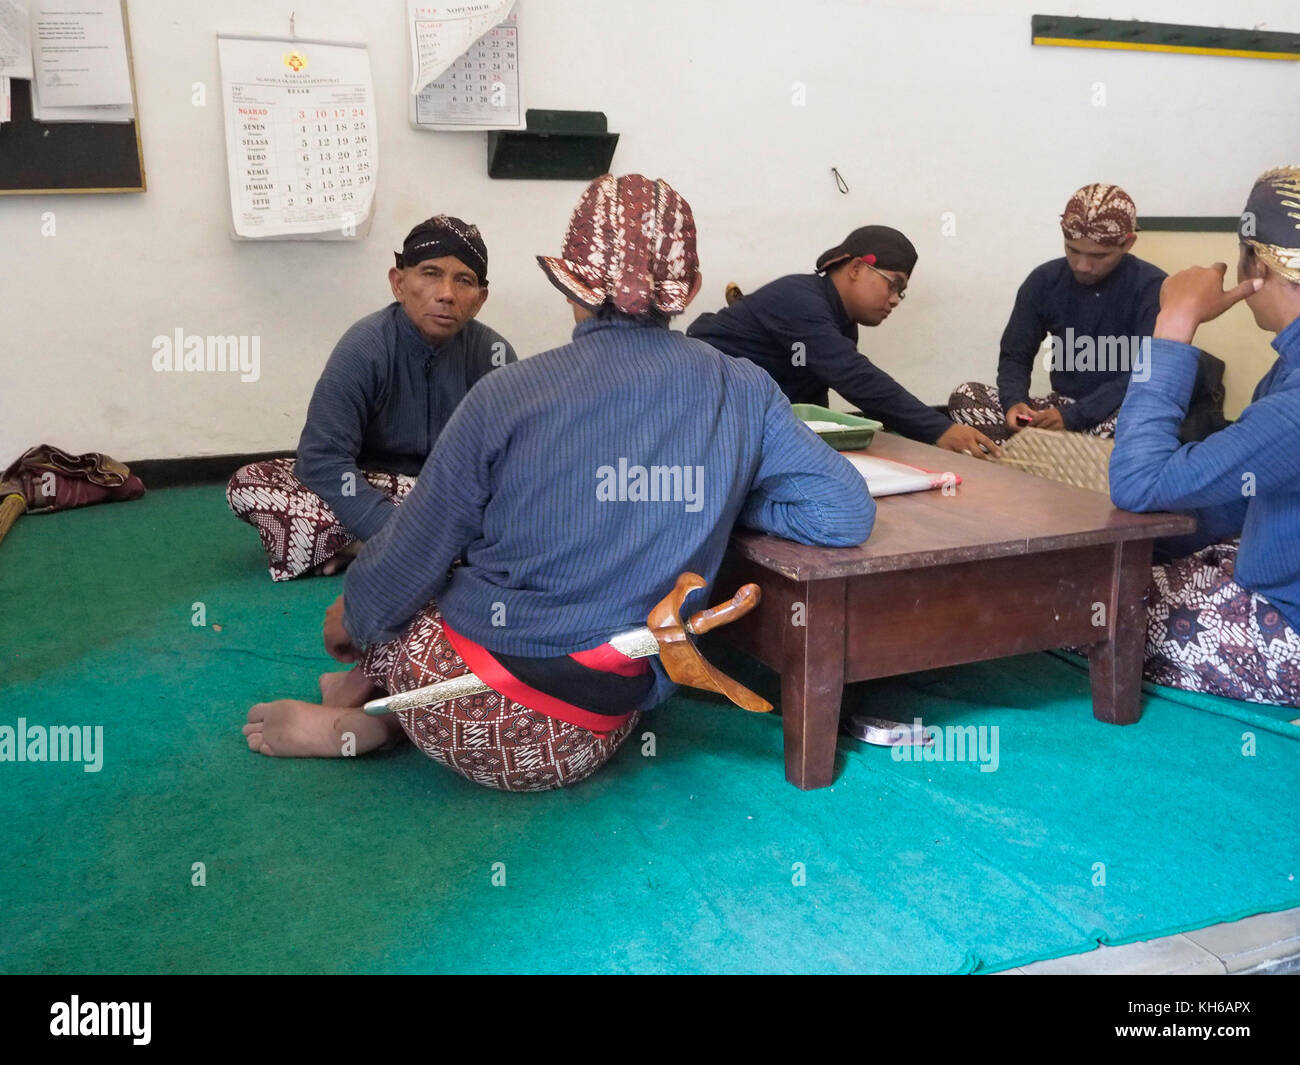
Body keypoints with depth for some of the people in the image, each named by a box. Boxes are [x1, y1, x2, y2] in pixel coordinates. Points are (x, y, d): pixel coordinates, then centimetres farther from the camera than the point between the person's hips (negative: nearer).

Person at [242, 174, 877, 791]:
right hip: (598, 736, 3)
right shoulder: (743, 394, -5)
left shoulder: (507, 396, -13)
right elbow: (848, 513, -3)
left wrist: (350, 620, 18)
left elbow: (410, 563, -4)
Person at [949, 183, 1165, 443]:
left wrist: (1072, 417, -28)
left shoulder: (1152, 287, -11)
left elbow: (1146, 376, -16)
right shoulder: (1044, 281, 1)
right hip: (1062, 406, 4)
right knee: (964, 396, -18)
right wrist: (1014, 401, -20)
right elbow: (1015, 356, 4)